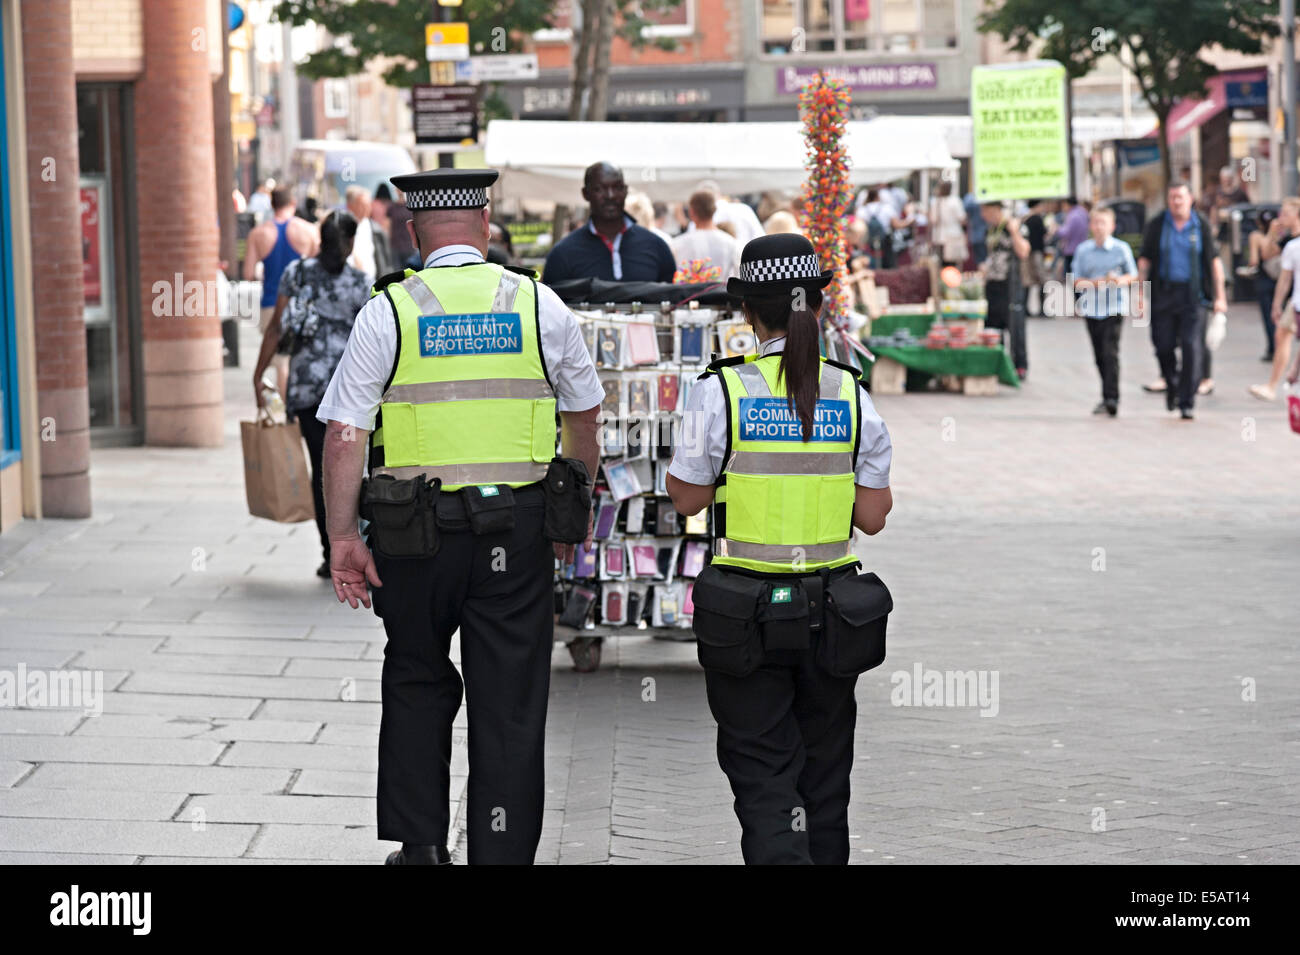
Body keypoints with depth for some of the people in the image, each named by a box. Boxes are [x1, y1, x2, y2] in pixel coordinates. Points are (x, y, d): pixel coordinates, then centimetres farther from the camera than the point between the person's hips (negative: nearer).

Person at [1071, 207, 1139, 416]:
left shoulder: (1121, 248, 1)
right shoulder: (1083, 250, 6)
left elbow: (1133, 275, 7)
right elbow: (1076, 280, 6)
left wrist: (1120, 280, -14)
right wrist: (1093, 283, -13)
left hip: (1114, 307, -3)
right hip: (1091, 309, 3)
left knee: (1110, 353, -14)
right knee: (1099, 356, 8)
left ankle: (1111, 398, -17)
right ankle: (1109, 397, 20)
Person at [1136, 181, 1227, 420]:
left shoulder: (1201, 225, 3)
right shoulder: (1156, 225, 3)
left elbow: (1214, 261, 6)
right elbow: (1144, 261, 5)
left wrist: (1219, 296, 2)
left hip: (1192, 294, -1)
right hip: (1163, 293, 1)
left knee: (1192, 347, -8)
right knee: (1164, 347, 3)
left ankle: (1187, 402, -3)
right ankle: (1171, 386, 31)